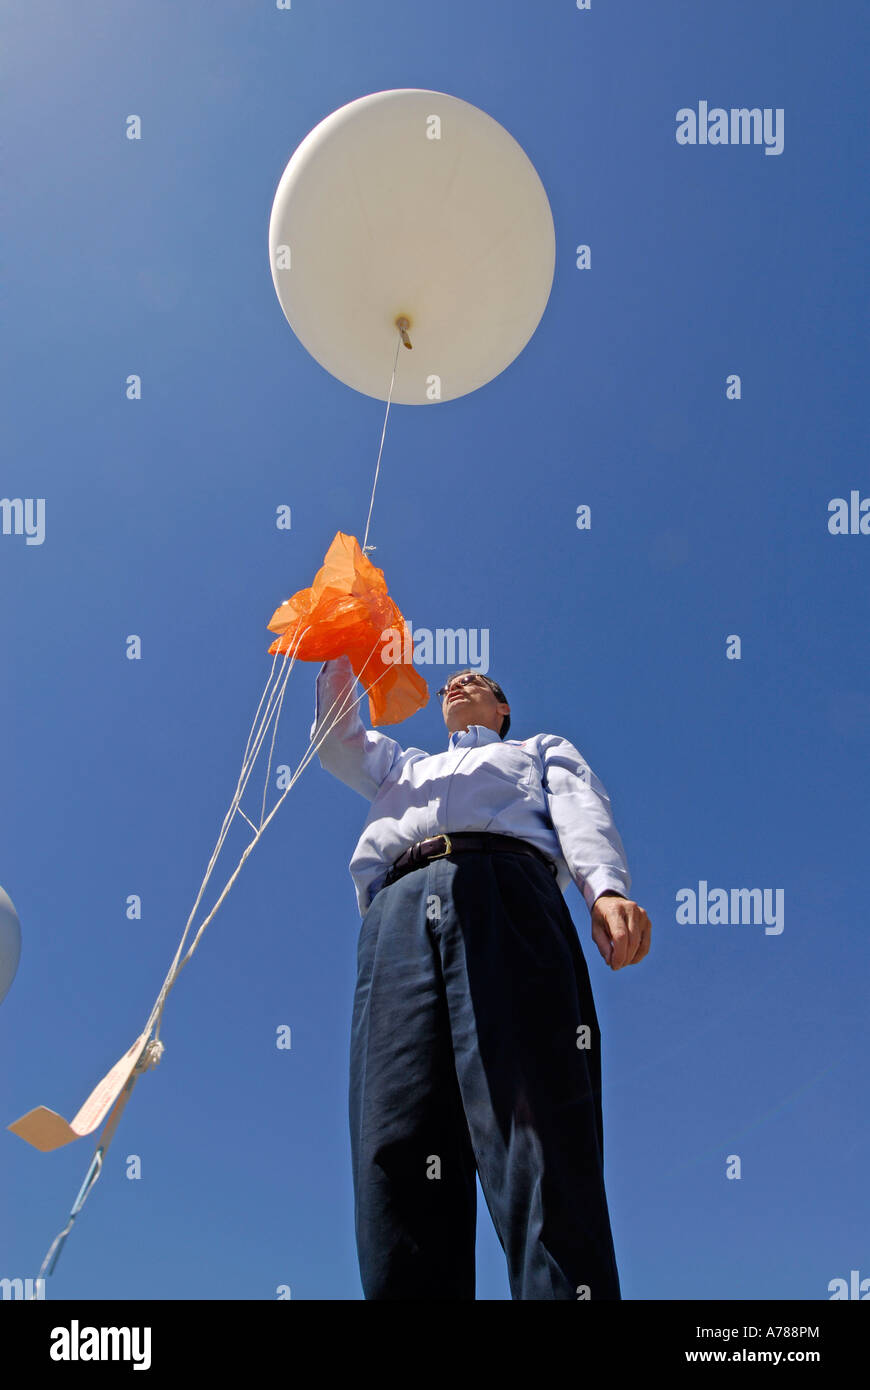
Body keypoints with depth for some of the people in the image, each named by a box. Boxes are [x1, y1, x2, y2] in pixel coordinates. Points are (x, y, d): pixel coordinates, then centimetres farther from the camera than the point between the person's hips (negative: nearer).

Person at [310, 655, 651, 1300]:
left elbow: (582, 810, 16)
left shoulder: (542, 749, 36)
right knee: (396, 1147, -18)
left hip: (503, 890, -3)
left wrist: (608, 889, -6)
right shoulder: (406, 768, 48)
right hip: (398, 916, 3)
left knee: (536, 1121, -23)